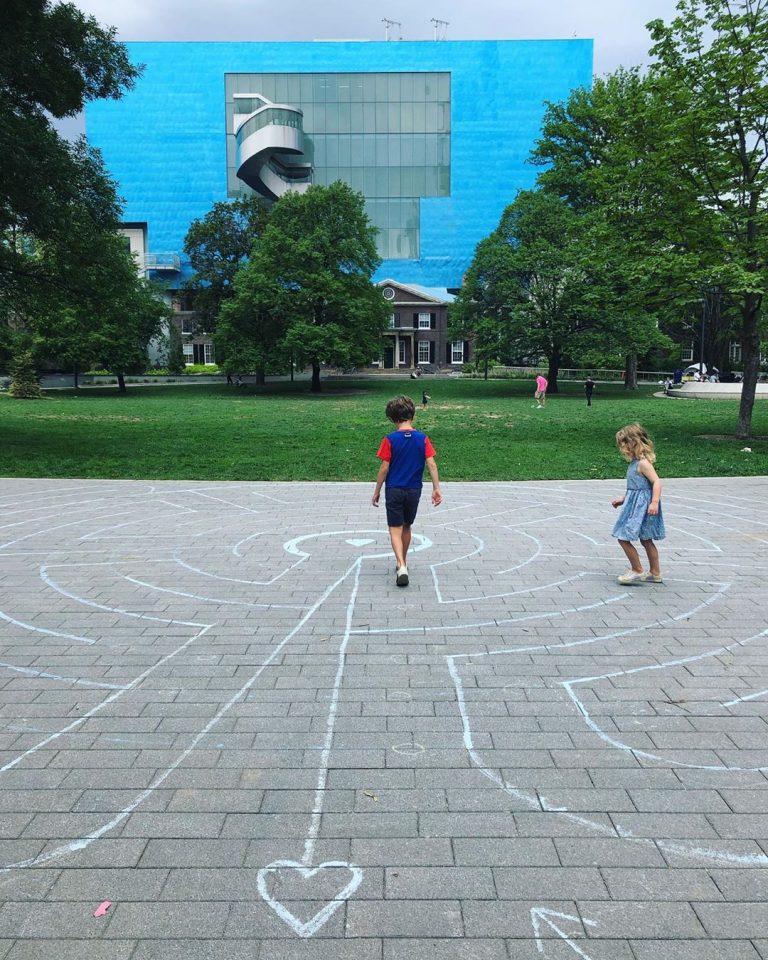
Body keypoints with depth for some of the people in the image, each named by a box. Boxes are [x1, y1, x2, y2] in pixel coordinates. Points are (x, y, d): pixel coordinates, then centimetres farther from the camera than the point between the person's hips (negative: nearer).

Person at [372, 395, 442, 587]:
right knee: (406, 527, 20)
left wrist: (377, 491, 1)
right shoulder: (422, 438, -3)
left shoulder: (390, 440, -10)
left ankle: (401, 566, -18)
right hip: (414, 491, 3)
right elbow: (431, 464, -8)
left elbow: (384, 468, -9)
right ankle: (403, 562, 34)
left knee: (395, 530, 1)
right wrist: (436, 488, -3)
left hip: (394, 490, -3)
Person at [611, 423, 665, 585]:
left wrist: (655, 502, -33)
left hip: (642, 506, -10)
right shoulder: (635, 463, 12)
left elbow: (657, 482, -25)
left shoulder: (643, 463, -18)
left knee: (623, 537, -8)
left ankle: (637, 571, 2)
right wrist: (623, 499, 22)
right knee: (646, 540, 16)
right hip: (635, 505, 10)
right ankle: (655, 573, 26)